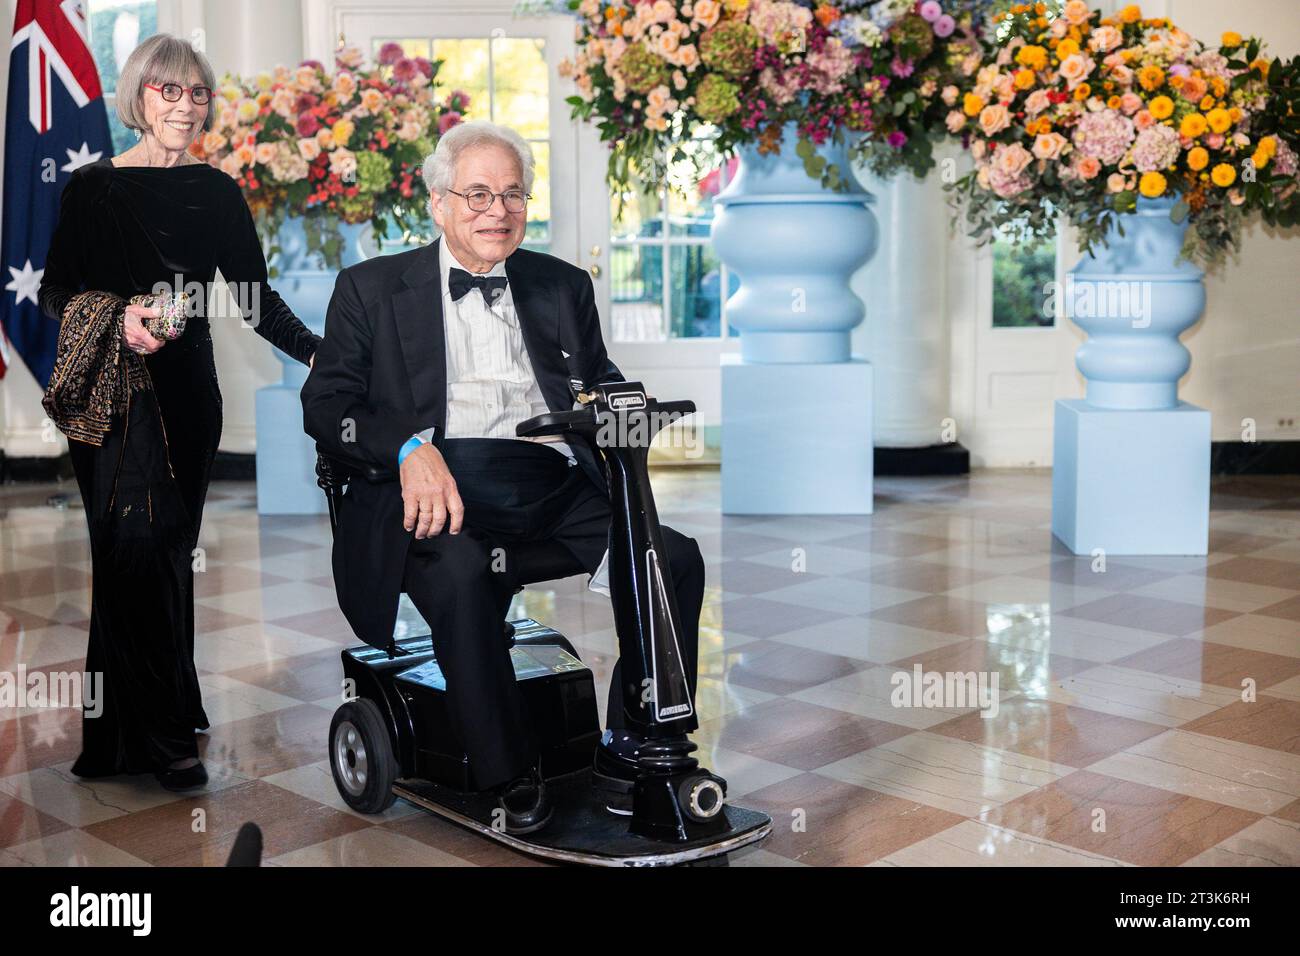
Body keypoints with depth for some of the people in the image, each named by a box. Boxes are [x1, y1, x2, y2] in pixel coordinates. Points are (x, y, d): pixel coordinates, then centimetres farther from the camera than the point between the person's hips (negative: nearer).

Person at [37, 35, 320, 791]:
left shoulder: (216, 192, 8)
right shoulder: (94, 188, 2)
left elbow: (254, 295, 7)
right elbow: (55, 291, 0)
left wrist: (319, 353, -5)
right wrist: (117, 321, -18)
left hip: (186, 394, 2)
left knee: (169, 553, 5)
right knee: (131, 551, -6)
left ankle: (135, 733, 18)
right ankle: (163, 736, 2)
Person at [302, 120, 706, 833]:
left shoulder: (563, 287, 23)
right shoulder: (372, 288, 14)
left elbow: (606, 387, 20)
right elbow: (325, 405, 4)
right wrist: (409, 446, -17)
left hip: (554, 487, 3)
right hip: (439, 485, -3)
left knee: (676, 555, -21)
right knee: (461, 574, -36)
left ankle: (635, 745, -8)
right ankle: (509, 776, -20)